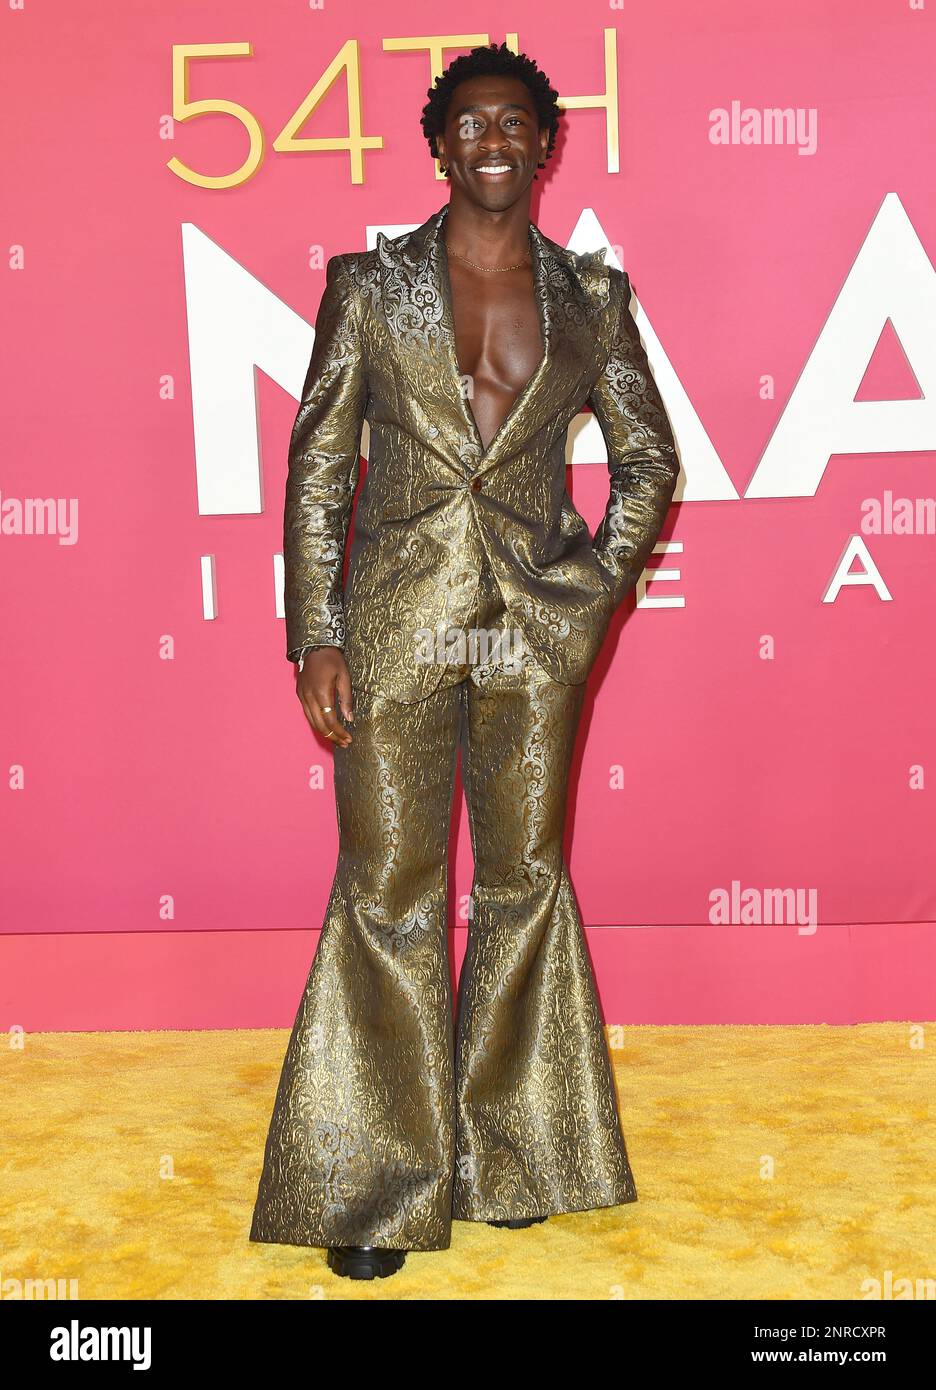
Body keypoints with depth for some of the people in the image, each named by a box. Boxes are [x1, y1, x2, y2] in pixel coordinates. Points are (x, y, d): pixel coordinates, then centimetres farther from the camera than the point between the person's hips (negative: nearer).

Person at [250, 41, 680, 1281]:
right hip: (397, 622, -2)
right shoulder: (370, 284, 1)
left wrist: (601, 586, 1)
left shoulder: (592, 296, 5)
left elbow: (649, 456, 14)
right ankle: (379, 1182, 16)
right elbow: (317, 465, 0)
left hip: (536, 628, 2)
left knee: (525, 880, 10)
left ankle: (506, 1152, 28)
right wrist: (316, 635, -6)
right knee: (389, 891, 2)